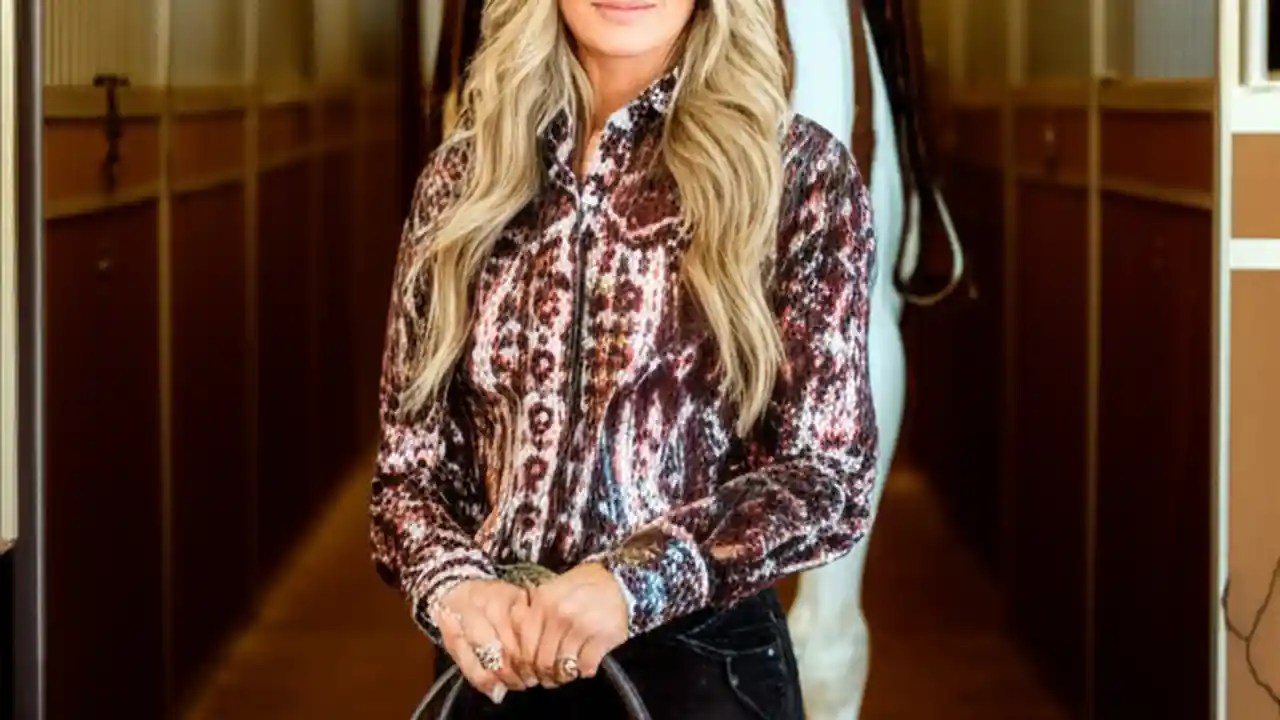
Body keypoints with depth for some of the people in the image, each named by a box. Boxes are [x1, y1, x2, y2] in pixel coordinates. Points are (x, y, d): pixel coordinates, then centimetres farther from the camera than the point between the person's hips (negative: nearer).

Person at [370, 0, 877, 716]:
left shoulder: (797, 168, -4)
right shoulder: (462, 176, 4)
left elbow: (830, 471, -7)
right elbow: (409, 458, 6)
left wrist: (633, 579, -21)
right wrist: (451, 582, -14)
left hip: (700, 662, -3)